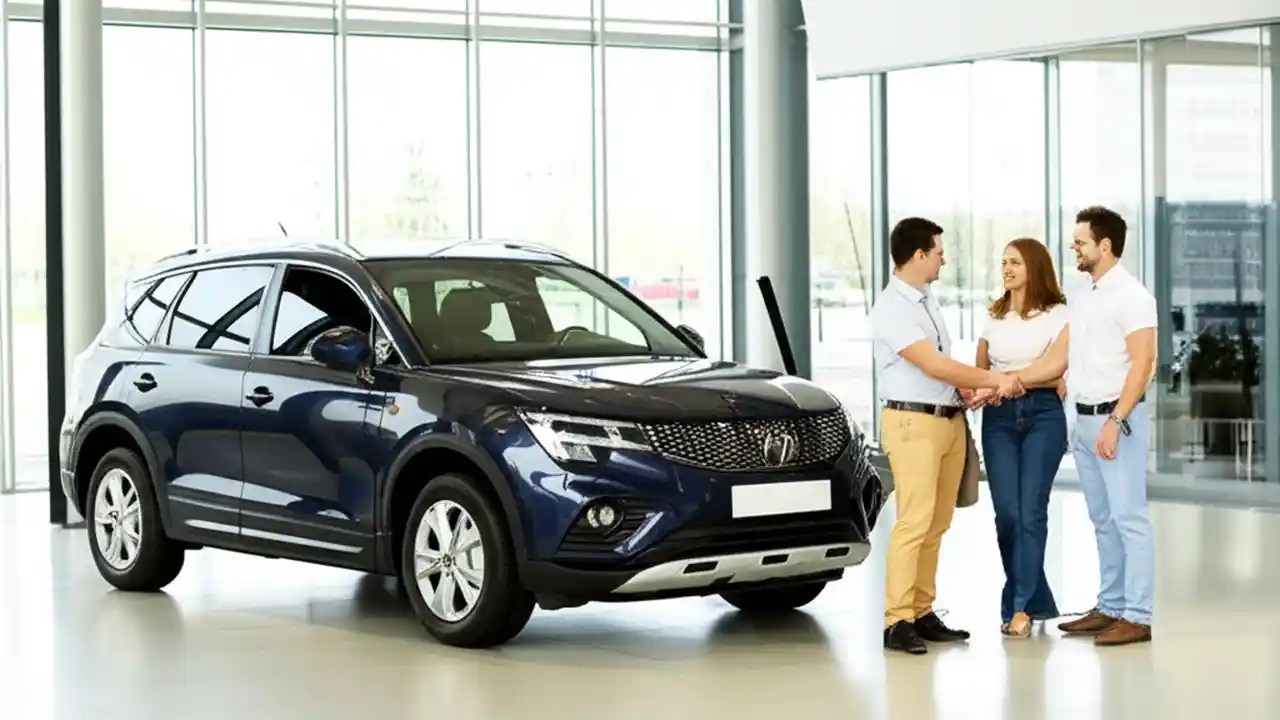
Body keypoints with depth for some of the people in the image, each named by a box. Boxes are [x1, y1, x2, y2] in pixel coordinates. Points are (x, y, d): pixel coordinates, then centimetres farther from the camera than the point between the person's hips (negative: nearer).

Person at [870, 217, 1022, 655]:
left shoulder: (927, 300, 16)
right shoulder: (892, 309, -13)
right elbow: (935, 366, -17)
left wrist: (973, 389, 2)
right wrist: (994, 380, -10)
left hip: (949, 419, 9)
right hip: (914, 423, -9)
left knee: (936, 525, 7)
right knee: (914, 523, -13)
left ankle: (922, 614, 10)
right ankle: (897, 622, -12)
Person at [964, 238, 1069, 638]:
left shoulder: (1057, 315, 1)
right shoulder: (993, 317, 16)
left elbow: (1056, 373, -4)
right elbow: (980, 371, 20)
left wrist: (1006, 381, -15)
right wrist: (973, 389, -3)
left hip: (1043, 414, -4)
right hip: (999, 417, 4)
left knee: (1031, 511, -8)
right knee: (1007, 513, -4)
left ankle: (1021, 607, -5)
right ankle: (1036, 602, 10)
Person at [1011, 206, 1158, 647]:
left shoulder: (1130, 296, -11)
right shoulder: (1082, 300, 15)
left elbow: (1142, 364, -17)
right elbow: (1057, 361, 15)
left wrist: (1115, 422, -22)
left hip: (1118, 419, -9)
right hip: (1085, 420, 9)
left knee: (1129, 519, -7)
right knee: (1102, 521, 12)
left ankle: (1138, 616, -7)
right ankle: (1110, 609, 18)